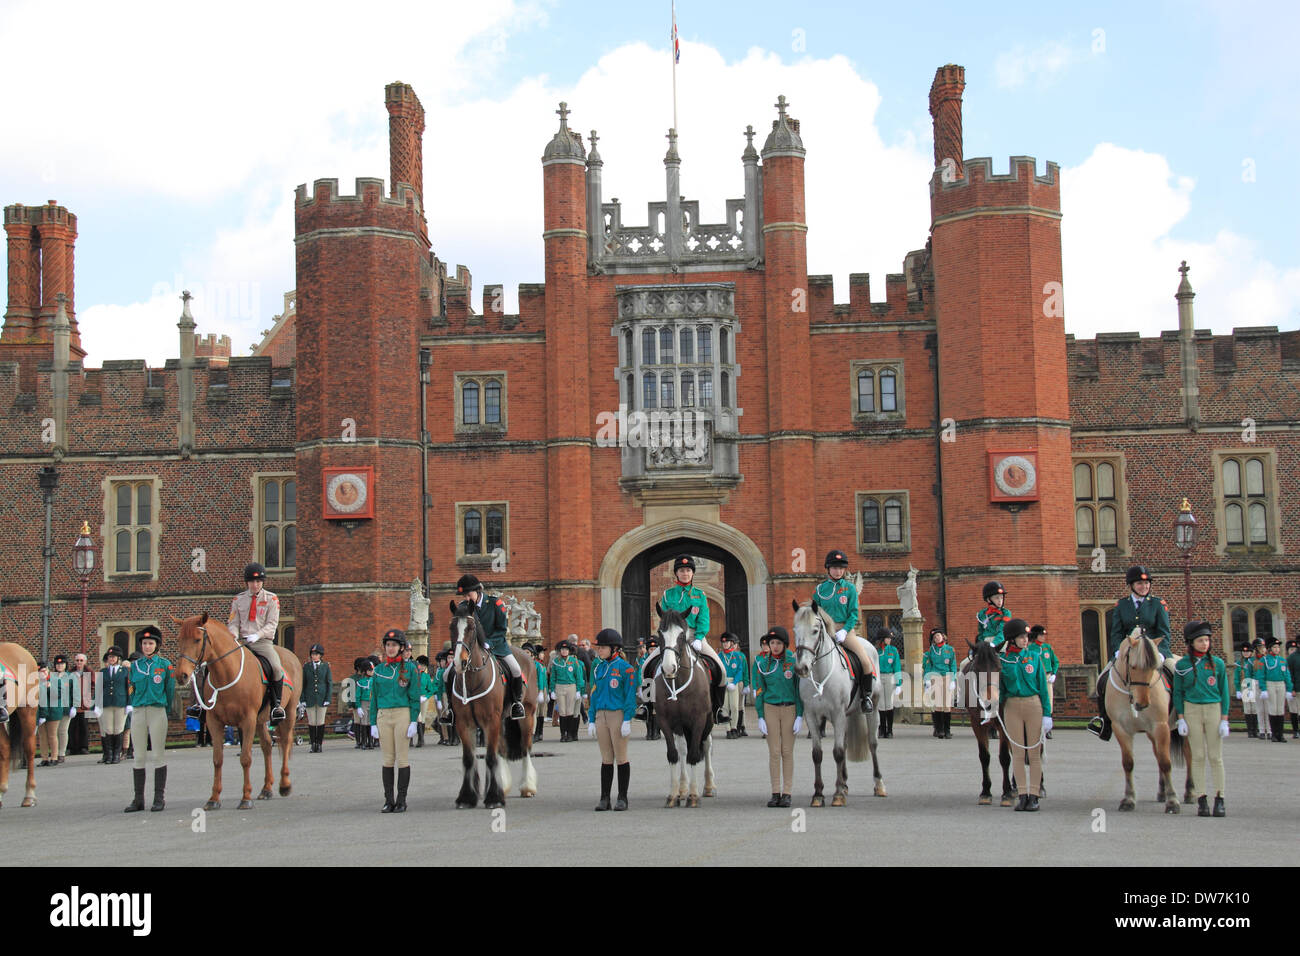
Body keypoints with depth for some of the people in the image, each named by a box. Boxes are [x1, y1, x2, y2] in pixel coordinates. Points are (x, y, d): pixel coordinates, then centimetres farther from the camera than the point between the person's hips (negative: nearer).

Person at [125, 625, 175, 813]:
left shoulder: (165, 664, 2)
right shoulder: (135, 666, 10)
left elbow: (170, 691, 5)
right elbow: (132, 690, 14)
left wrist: (166, 711, 4)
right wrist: (133, 708, 6)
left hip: (158, 711, -3)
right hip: (138, 713, 3)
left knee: (159, 755, -1)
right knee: (139, 756, 6)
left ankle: (159, 798, 3)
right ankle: (139, 799, 11)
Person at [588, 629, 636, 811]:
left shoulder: (625, 667, -7)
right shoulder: (598, 667, 11)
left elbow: (630, 695, -8)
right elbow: (594, 694, 15)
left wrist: (627, 721, -14)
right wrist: (592, 720, 10)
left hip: (618, 715, -5)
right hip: (601, 715, 5)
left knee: (621, 758, 1)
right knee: (606, 759, 9)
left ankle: (622, 798, 8)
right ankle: (604, 798, 12)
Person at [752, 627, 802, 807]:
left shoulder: (794, 662, -3)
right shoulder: (762, 664, 2)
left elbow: (800, 690, -1)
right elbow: (759, 691, 4)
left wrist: (800, 716, -7)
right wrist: (760, 717, -2)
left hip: (790, 709, -1)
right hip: (770, 709, 1)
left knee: (787, 751, 1)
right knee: (774, 752, 0)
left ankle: (787, 793, 6)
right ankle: (775, 793, 5)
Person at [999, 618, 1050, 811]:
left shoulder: (1034, 656, 3)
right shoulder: (1003, 659, 2)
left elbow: (1043, 686, 3)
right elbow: (1000, 687, 7)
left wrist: (1047, 714, -2)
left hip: (1033, 704, 0)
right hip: (1012, 706, 0)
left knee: (1034, 752, 2)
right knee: (1018, 753, 3)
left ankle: (1034, 795, 6)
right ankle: (1022, 795, 9)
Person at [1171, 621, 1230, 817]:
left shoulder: (1217, 664, 2)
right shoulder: (1182, 665, 1)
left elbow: (1224, 693, 4)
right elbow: (1178, 693, 5)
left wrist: (1224, 720, -2)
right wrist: (1181, 719, -3)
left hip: (1214, 710, 0)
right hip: (1192, 711, 0)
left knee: (1215, 757, 1)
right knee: (1198, 757, 3)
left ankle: (1219, 800, 6)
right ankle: (1201, 800, 6)